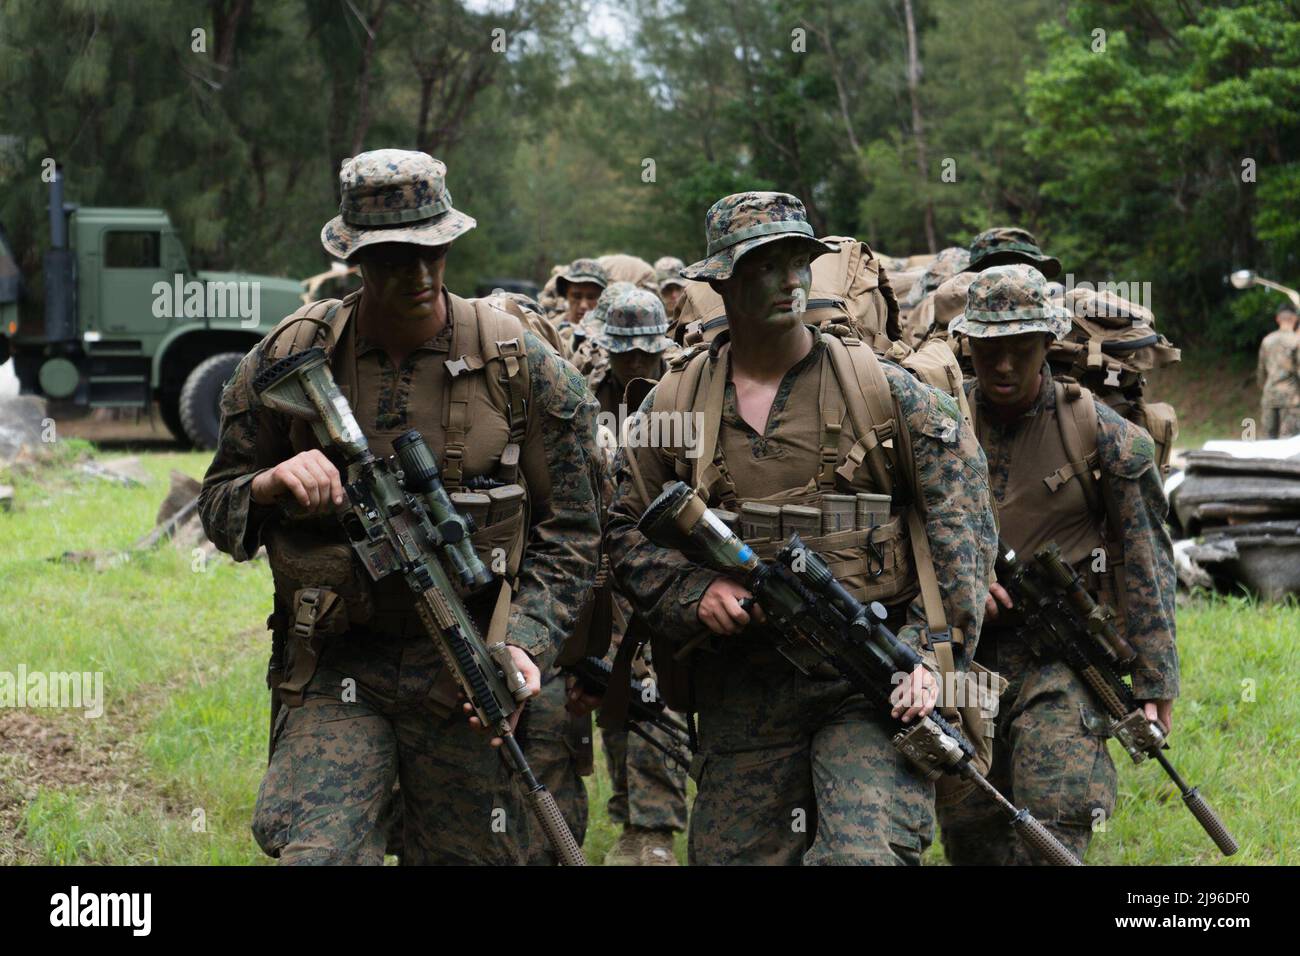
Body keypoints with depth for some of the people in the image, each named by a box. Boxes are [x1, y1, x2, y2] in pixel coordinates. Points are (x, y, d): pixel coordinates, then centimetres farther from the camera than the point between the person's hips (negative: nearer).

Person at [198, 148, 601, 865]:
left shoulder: (521, 367, -1)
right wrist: (268, 486, -15)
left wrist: (524, 644, -13)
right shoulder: (289, 357, 1)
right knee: (315, 852, -21)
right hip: (334, 672, 0)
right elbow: (218, 506, 9)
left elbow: (568, 534, 2)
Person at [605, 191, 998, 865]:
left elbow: (961, 521, 1)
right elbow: (628, 531, 13)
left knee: (867, 852, -23)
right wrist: (693, 593, -6)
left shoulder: (882, 390, 2)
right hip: (742, 694, 3)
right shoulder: (674, 405, 7)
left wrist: (932, 650, -8)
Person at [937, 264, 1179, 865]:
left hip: (1062, 656, -3)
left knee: (1055, 822, -18)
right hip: (963, 651, 3)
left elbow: (1146, 564, 0)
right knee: (969, 835, 7)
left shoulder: (1103, 436, -3)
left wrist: (1155, 685, -3)